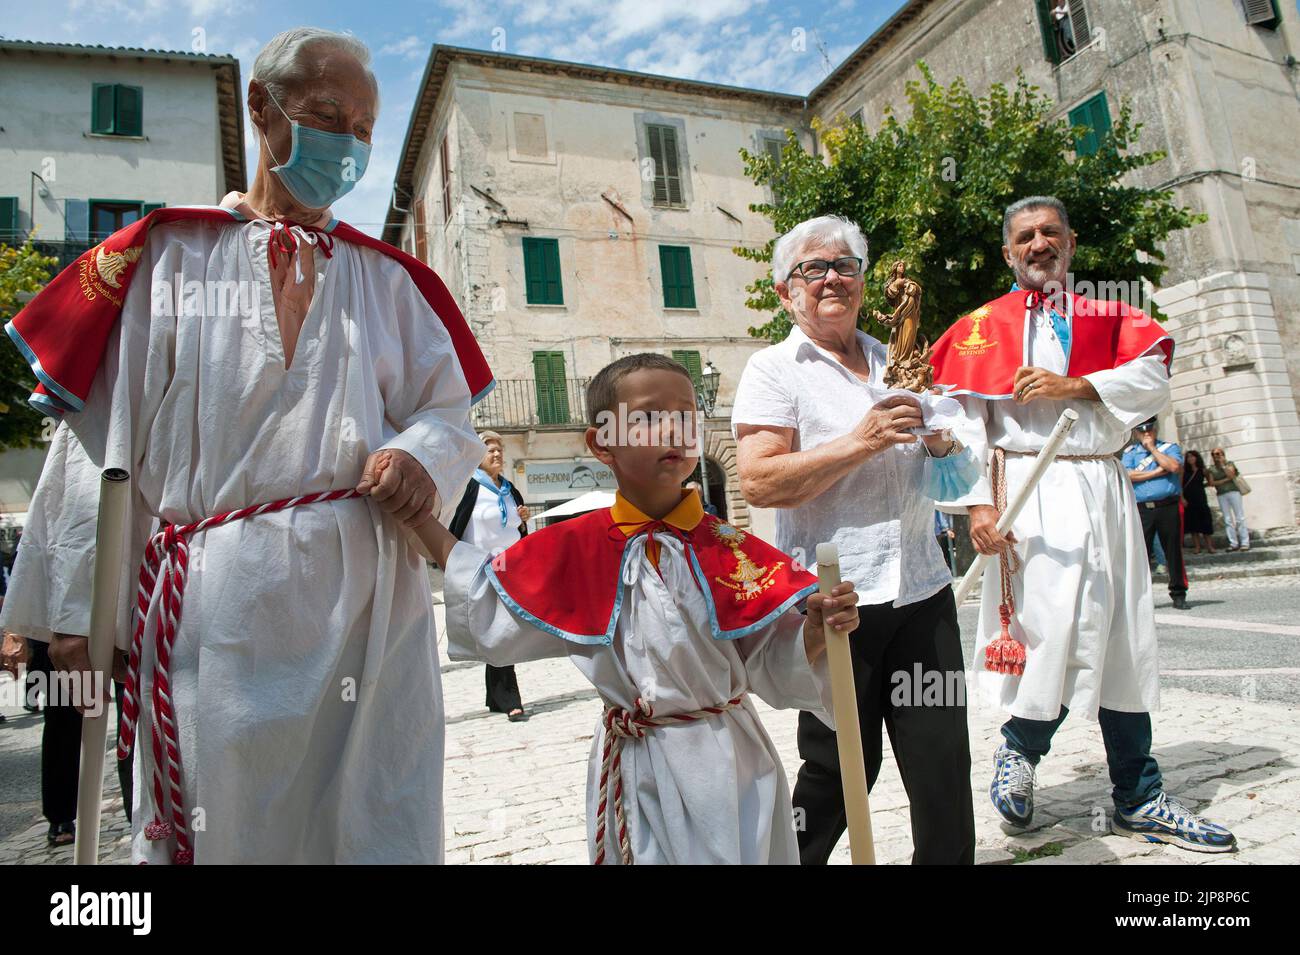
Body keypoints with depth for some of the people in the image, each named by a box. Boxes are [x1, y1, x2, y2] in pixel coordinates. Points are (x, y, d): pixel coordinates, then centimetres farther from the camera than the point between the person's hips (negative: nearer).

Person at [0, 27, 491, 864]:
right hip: (216, 606, -1)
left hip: (369, 598, 2)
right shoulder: (167, 256, 9)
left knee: (379, 827, 5)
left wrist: (424, 456, -13)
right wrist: (79, 603, 0)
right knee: (216, 822, 7)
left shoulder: (388, 279, 15)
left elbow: (451, 413, 11)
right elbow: (102, 436, 5)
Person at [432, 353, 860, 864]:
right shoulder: (576, 547, -6)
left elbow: (775, 665, -6)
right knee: (641, 852, 15)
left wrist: (818, 629, -26)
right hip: (632, 770, 1)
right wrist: (422, 522, -2)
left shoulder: (730, 550, -10)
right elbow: (488, 610, 2)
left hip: (726, 765, 0)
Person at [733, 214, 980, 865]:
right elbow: (758, 483, -15)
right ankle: (797, 855, 31)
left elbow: (954, 475, 25)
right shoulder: (773, 370, -1)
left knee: (944, 764, 9)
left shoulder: (894, 365, 16)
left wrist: (937, 433, 2)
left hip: (922, 590, 5)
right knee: (839, 769, 7)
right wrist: (860, 443, -18)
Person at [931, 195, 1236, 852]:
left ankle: (1137, 799, 20)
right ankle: (1018, 749, 12)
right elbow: (963, 425, -3)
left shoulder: (1110, 318, 19)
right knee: (1056, 629, -15)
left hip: (1105, 490, 4)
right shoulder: (981, 328, 6)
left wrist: (1074, 386, -12)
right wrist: (977, 503, -14)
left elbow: (1154, 383, 3)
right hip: (1030, 492, -4)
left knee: (1123, 641, 7)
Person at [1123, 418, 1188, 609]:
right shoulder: (1129, 452, 11)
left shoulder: (1170, 447, 9)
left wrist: (1152, 448, -4)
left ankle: (1178, 594, 14)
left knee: (1174, 551, 4)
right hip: (1142, 509, 0)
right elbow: (1128, 475, -6)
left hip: (1169, 506, 0)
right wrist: (1158, 471, -7)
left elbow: (1175, 467, -12)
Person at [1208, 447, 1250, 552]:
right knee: (1227, 520, 0)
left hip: (1233, 491, -2)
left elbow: (1231, 475, -12)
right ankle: (1233, 543, 2)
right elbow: (1211, 483, -1)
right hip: (1221, 495, 2)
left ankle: (1245, 543, -3)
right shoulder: (1211, 469, 9)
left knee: (1240, 518, -4)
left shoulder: (1229, 464, 5)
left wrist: (1223, 464, -10)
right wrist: (1225, 480, -9)